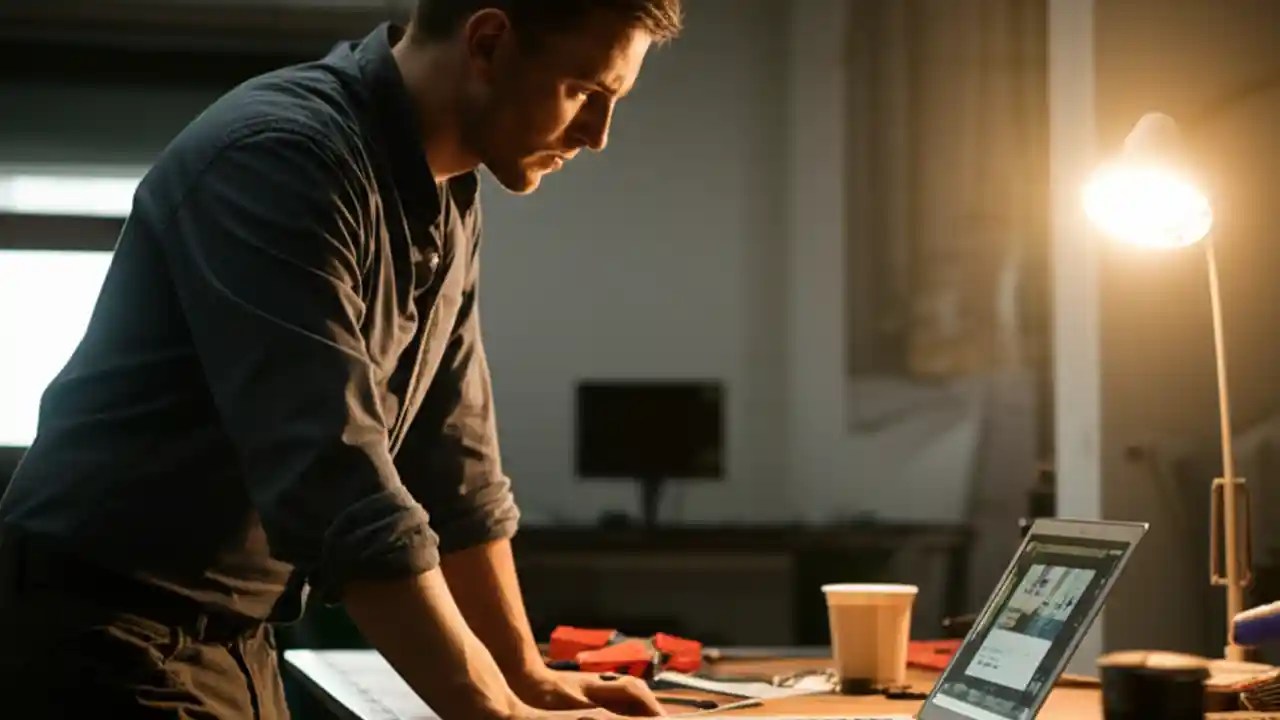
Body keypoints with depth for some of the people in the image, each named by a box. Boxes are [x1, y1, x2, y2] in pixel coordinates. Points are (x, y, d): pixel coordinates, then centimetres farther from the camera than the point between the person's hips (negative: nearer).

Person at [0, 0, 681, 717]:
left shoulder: (448, 199, 4)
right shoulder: (283, 156, -23)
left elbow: (455, 463, 10)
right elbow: (337, 487, -31)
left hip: (235, 640, 9)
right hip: (101, 633, -8)